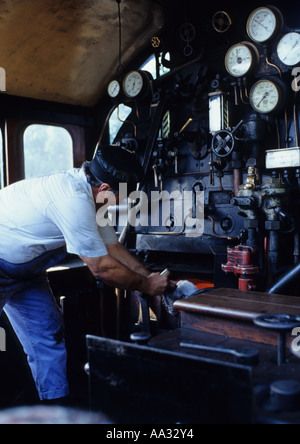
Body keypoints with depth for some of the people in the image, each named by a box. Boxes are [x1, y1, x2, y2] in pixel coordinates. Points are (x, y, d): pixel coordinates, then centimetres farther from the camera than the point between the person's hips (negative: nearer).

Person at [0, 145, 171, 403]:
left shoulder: (90, 193, -4)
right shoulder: (74, 200, -34)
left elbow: (113, 248, 5)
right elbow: (102, 268, -26)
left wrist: (151, 277, 2)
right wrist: (146, 286, -12)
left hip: (25, 270, 9)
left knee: (49, 337, 8)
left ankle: (56, 399, 18)